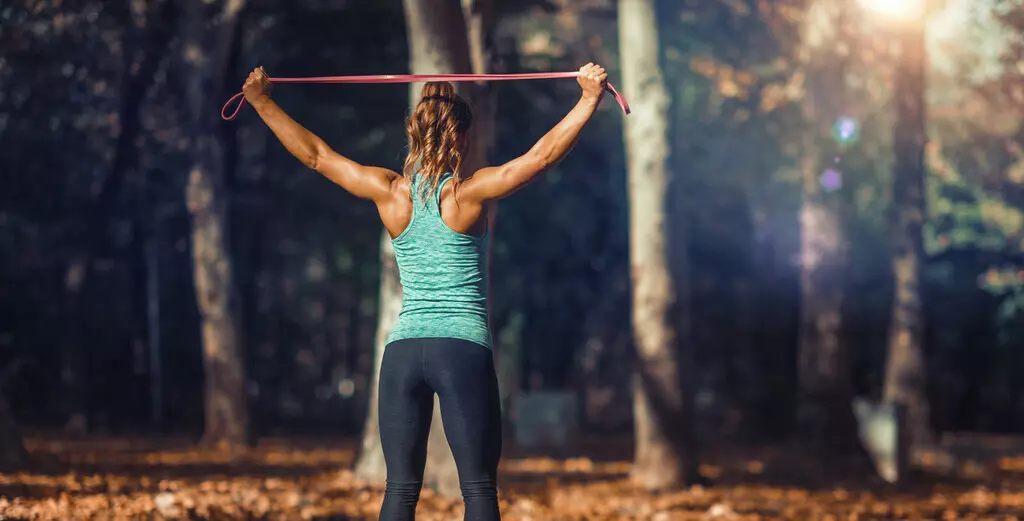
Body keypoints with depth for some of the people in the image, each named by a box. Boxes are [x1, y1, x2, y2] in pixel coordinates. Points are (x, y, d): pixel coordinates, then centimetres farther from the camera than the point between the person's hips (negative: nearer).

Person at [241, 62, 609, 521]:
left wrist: (262, 103, 21)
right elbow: (543, 155, -13)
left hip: (403, 351, 3)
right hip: (465, 347, -3)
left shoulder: (391, 192, 3)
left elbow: (316, 155, 11)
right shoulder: (470, 193, -6)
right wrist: (589, 100, -10)